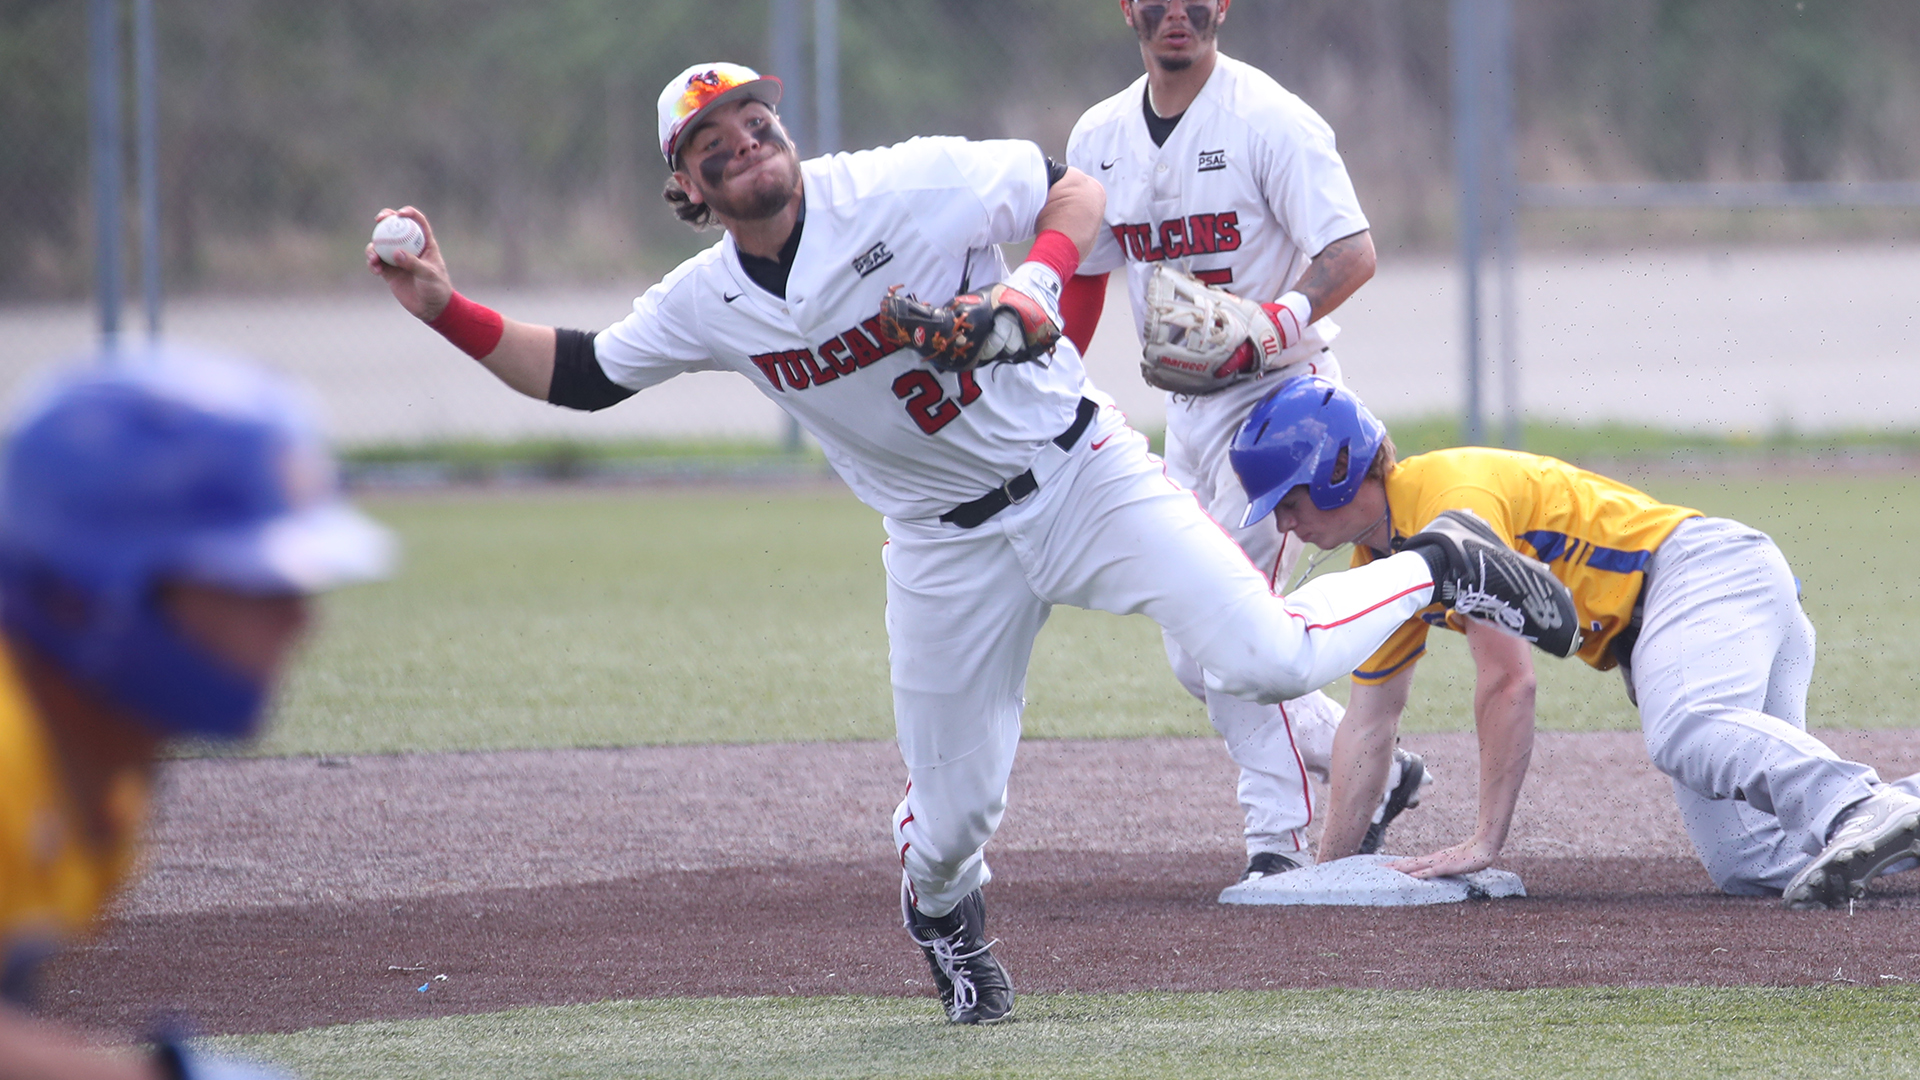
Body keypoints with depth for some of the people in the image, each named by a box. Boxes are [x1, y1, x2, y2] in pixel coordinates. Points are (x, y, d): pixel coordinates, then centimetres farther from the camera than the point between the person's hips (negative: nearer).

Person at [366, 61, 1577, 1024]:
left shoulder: (909, 185, -14)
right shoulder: (705, 306, -3)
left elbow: (1075, 188, -4)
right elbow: (577, 375, 7)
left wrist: (1032, 286, -22)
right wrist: (446, 309, -4)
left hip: (1083, 474, -3)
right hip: (948, 546, 3)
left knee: (1270, 661, -19)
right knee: (952, 811, 4)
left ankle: (1439, 569, 9)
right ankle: (946, 929, 41)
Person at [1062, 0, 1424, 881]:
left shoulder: (1270, 120, -14)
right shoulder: (1100, 138, 7)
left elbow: (1352, 252, -22)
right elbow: (1082, 279, 16)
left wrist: (1279, 320, -38)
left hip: (1280, 390, -7)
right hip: (1188, 405, 7)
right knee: (1195, 658, 7)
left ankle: (1278, 842, -9)